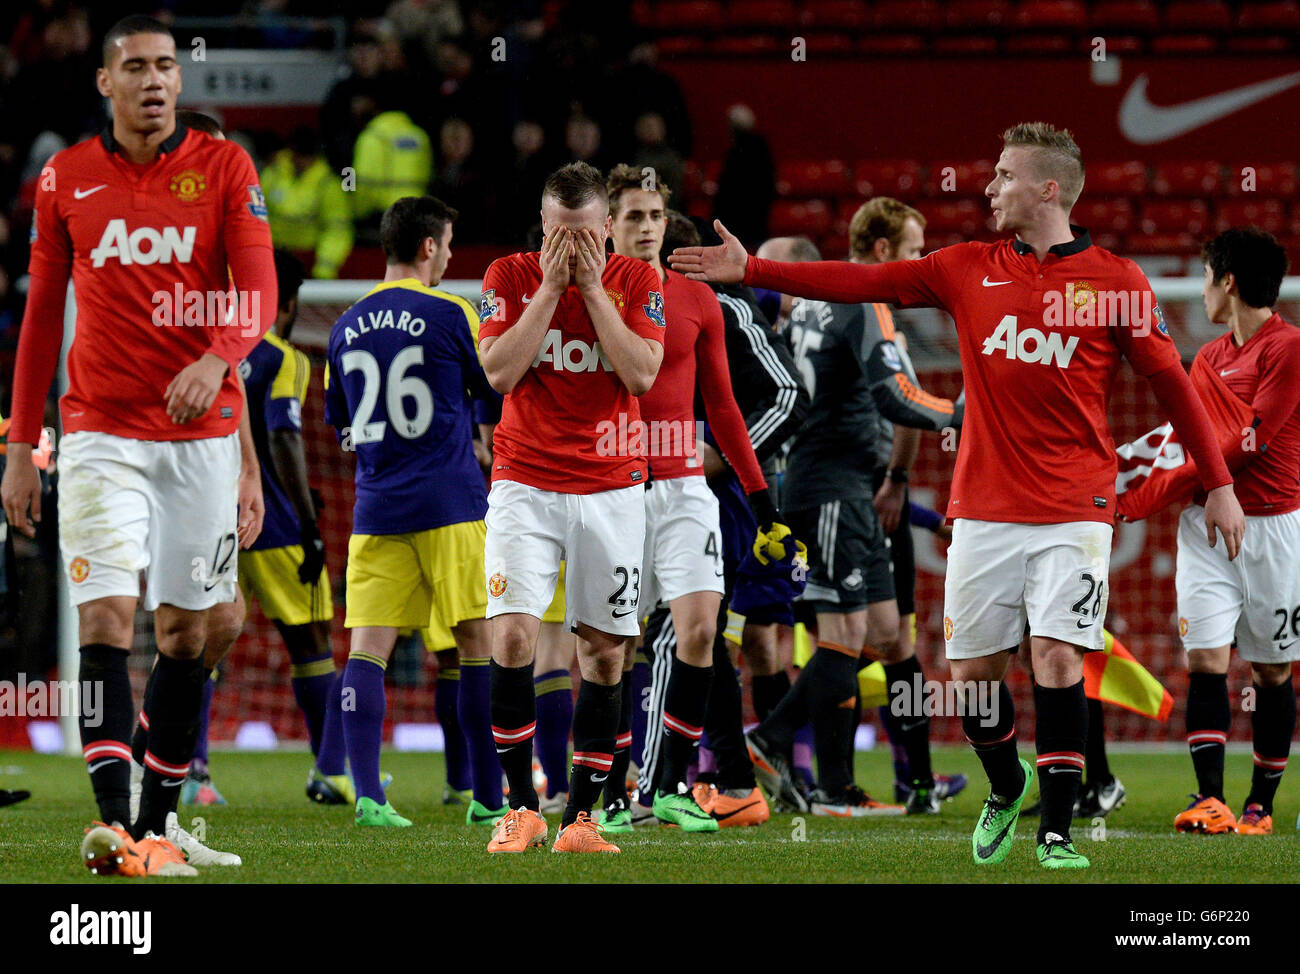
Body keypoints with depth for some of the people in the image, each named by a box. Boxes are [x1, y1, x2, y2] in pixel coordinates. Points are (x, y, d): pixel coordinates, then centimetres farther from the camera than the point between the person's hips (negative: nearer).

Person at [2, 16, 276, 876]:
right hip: (102, 434, 0)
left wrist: (216, 359, -30)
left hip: (202, 430, 0)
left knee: (185, 630, 5)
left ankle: (158, 818, 15)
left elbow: (258, 293, -9)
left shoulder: (224, 168, 1)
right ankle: (114, 821, -22)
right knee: (106, 616, -14)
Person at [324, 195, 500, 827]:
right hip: (451, 506, -4)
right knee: (479, 642, 4)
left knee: (368, 646, -1)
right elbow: (499, 394, 4)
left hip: (376, 508, 4)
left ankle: (367, 794, -13)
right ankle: (489, 794, 6)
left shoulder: (347, 328, 9)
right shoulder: (450, 314, -5)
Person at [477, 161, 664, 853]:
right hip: (525, 483, -1)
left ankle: (580, 818, 7)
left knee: (603, 651, 1)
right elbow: (499, 373, -10)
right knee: (513, 634, -15)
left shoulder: (635, 282, 3)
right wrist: (550, 287, -11)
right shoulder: (509, 276, 2)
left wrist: (593, 288, -11)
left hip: (611, 489, 1)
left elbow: (641, 373, -10)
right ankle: (521, 808, -6)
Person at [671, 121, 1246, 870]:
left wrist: (1219, 485, 3)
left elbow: (1171, 380, 3)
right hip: (984, 509, 3)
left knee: (1058, 657, -14)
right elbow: (861, 282, 7)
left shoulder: (1113, 280, -1)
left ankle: (1057, 832, -7)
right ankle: (1006, 786, 33)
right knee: (972, 668, 5)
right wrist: (750, 270, 4)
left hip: (1074, 511, -3)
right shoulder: (968, 270, 7)